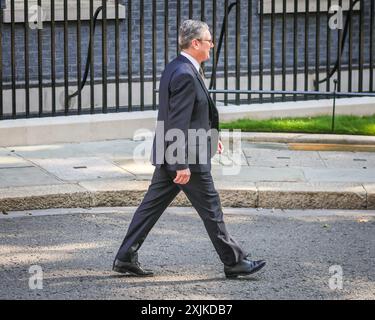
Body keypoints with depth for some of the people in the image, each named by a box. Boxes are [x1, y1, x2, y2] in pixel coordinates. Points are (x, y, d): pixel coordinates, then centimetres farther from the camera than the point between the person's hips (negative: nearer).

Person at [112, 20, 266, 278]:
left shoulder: (176, 68, 11)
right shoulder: (185, 75, -21)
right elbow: (179, 123, -24)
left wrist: (210, 136, 28)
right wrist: (183, 165, -24)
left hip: (167, 156, 10)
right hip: (188, 157, -10)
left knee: (152, 206, 11)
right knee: (211, 211, 1)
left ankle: (126, 257, 12)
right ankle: (234, 262, 11)